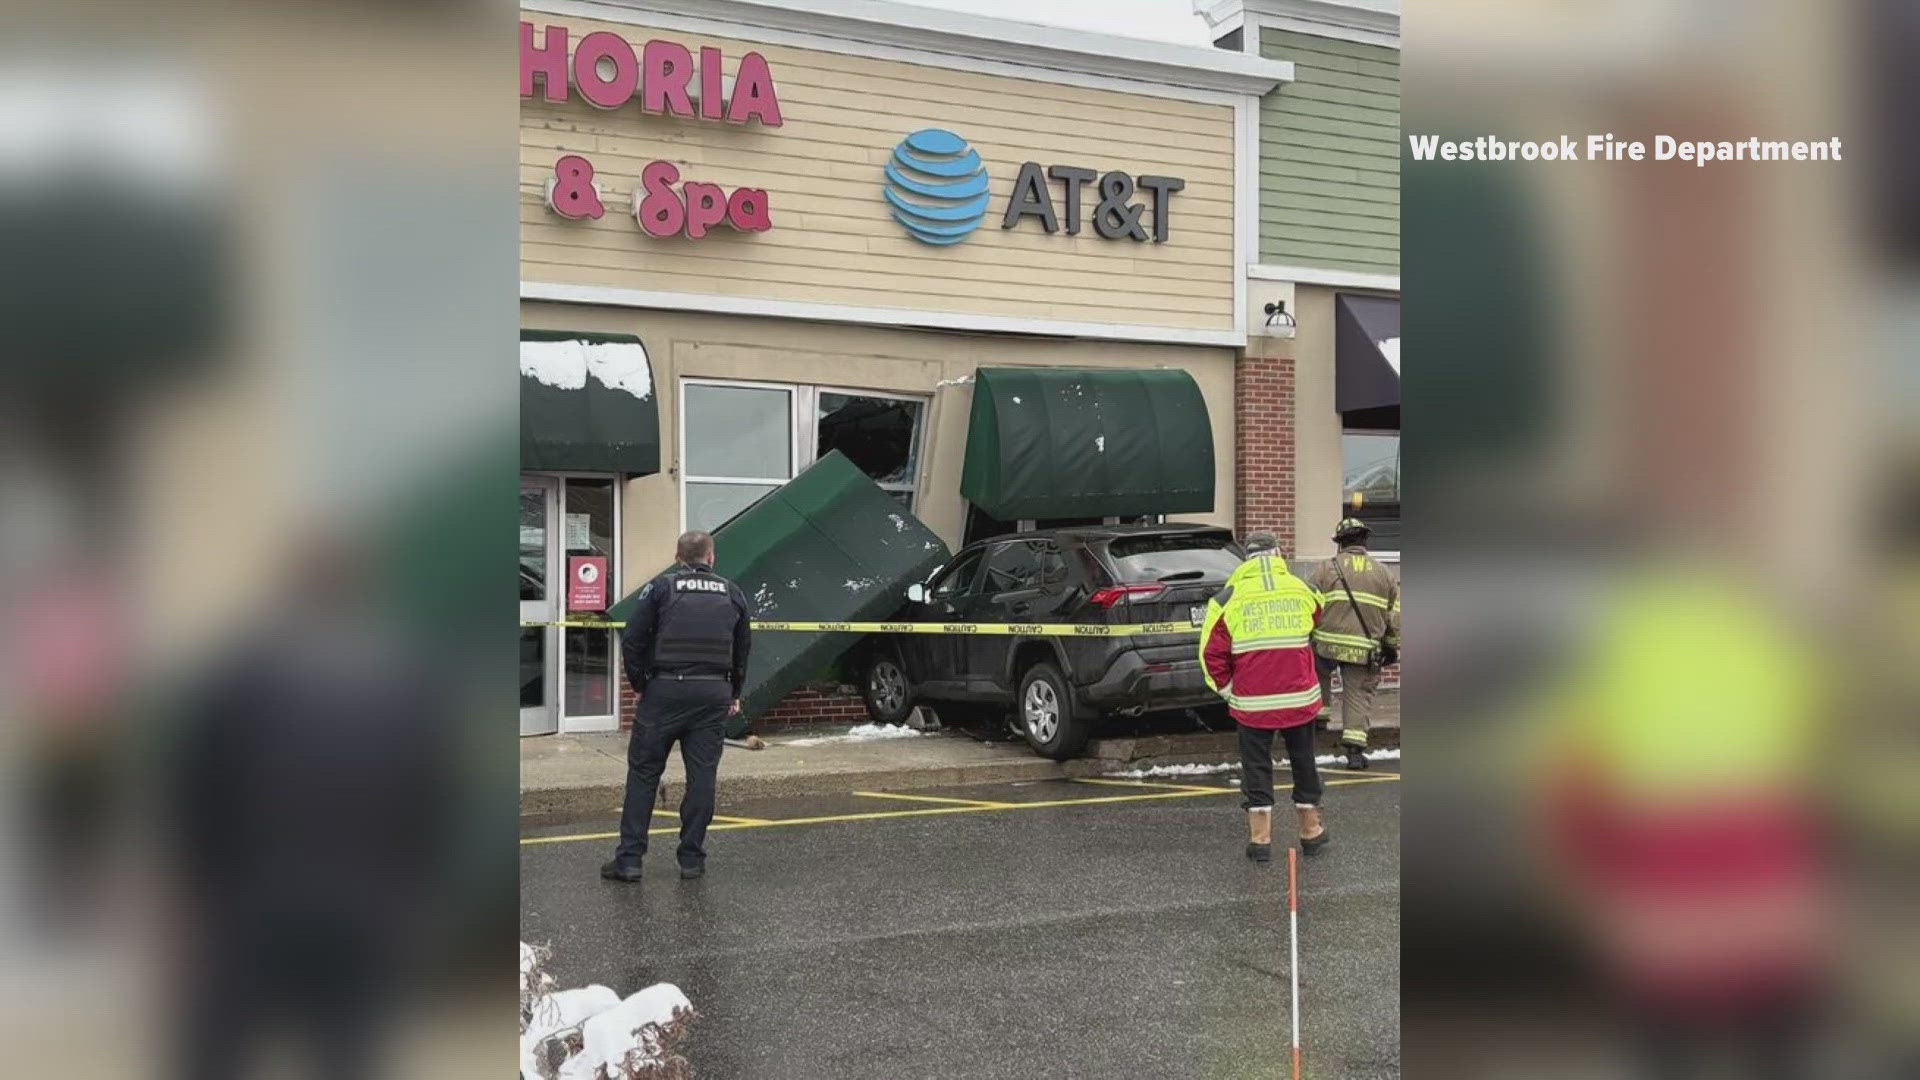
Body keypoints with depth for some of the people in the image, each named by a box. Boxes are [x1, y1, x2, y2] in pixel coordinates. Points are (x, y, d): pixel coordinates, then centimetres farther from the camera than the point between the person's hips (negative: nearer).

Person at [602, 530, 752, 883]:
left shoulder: (661, 587, 2)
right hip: (714, 694, 2)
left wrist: (639, 684, 7)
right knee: (702, 775, 7)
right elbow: (742, 650, 15)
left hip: (665, 691, -2)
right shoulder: (732, 594, 11)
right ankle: (692, 858, 9)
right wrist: (734, 693, 24)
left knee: (643, 772, 3)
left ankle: (629, 859, 1)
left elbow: (632, 641, -4)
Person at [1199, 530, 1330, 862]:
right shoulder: (1301, 590, 3)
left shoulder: (1228, 598, -5)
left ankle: (1260, 839, 10)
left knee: (1256, 768, 9)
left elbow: (1212, 653, -6)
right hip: (1300, 698, 2)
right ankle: (1311, 832, 27)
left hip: (1251, 701, -2)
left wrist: (1227, 689, 5)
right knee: (1303, 763, 16)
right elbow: (1316, 622, 23)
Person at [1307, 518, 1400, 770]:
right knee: (1358, 696, 6)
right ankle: (1355, 749, 1)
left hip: (1327, 644, -2)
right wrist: (1391, 647, 24)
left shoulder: (1327, 568, 1)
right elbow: (1395, 617, 13)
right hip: (1365, 651, 2)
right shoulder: (1385, 574, 10)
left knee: (1319, 675, 26)